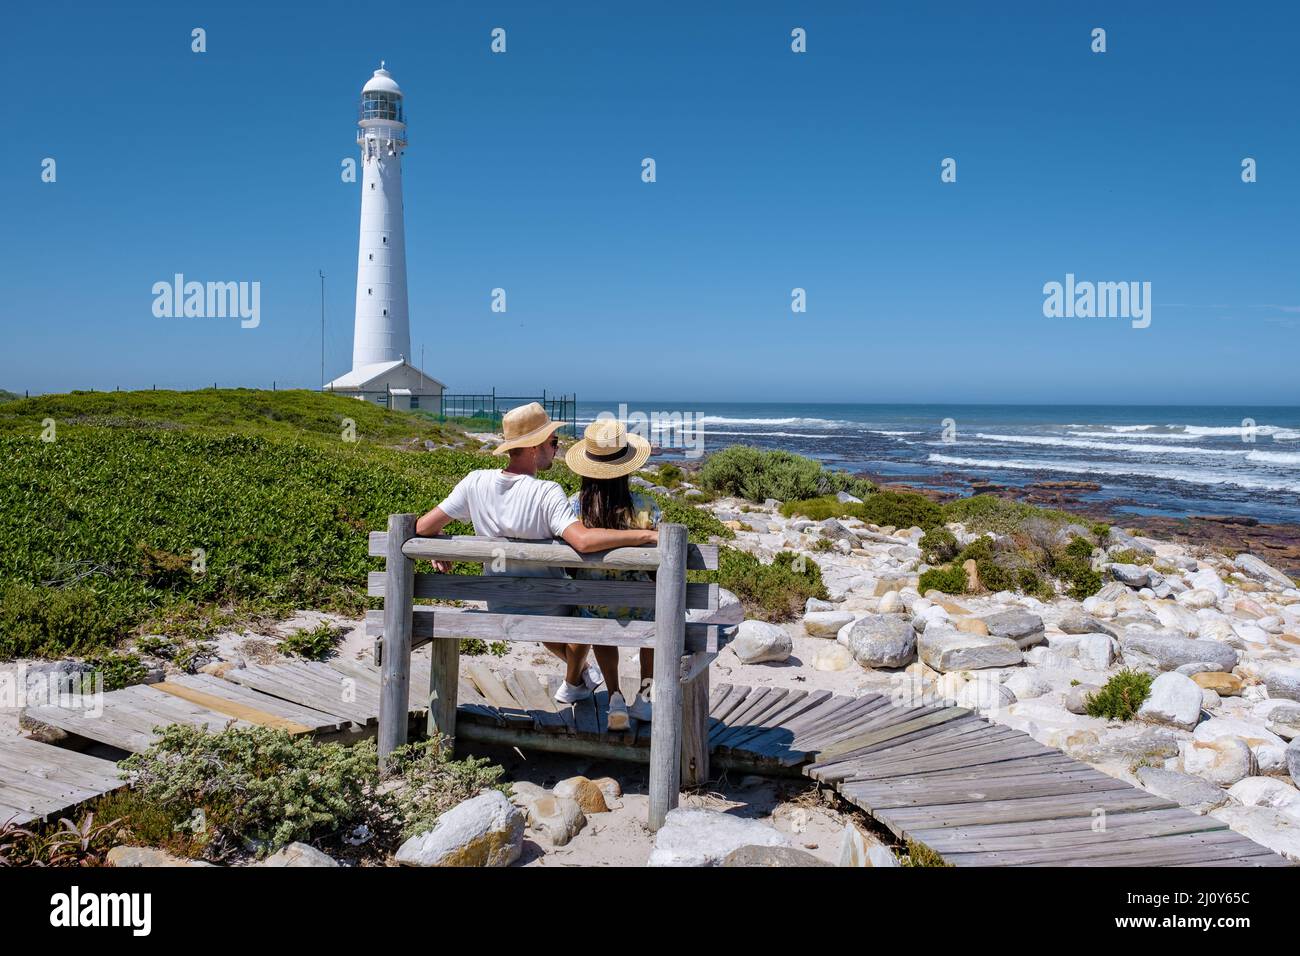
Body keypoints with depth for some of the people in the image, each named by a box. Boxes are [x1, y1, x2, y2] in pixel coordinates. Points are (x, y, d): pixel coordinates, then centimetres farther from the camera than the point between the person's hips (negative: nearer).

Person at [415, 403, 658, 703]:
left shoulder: (475, 483, -15)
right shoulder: (546, 493, -30)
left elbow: (423, 528, -11)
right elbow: (583, 541, -43)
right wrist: (648, 534, -38)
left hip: (500, 611, 4)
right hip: (548, 611, -4)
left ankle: (580, 669, 60)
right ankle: (574, 684, 49)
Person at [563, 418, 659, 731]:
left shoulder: (572, 507, -16)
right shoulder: (644, 507, -20)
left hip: (592, 611, 1)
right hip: (637, 612, -1)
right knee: (658, 611, 34)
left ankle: (615, 696, 22)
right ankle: (646, 691, 29)